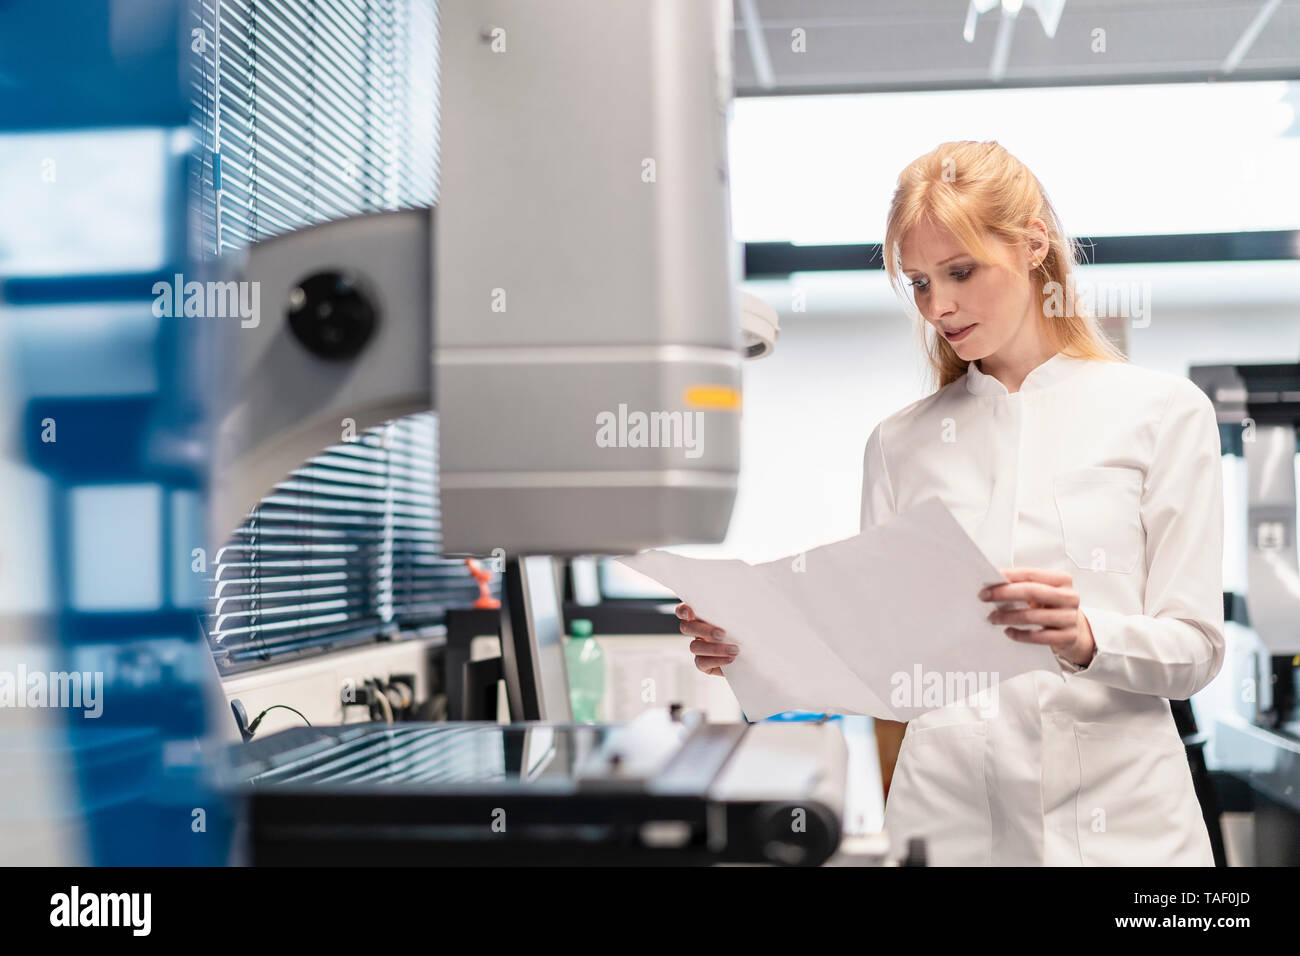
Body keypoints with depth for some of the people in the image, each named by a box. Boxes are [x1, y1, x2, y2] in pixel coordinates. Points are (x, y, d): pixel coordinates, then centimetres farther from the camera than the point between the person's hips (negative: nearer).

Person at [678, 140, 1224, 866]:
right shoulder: (900, 443, 9)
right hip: (946, 822, 2)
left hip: (1118, 822, -2)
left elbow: (1195, 646, -4)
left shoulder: (1161, 411, 2)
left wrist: (1085, 639, -24)